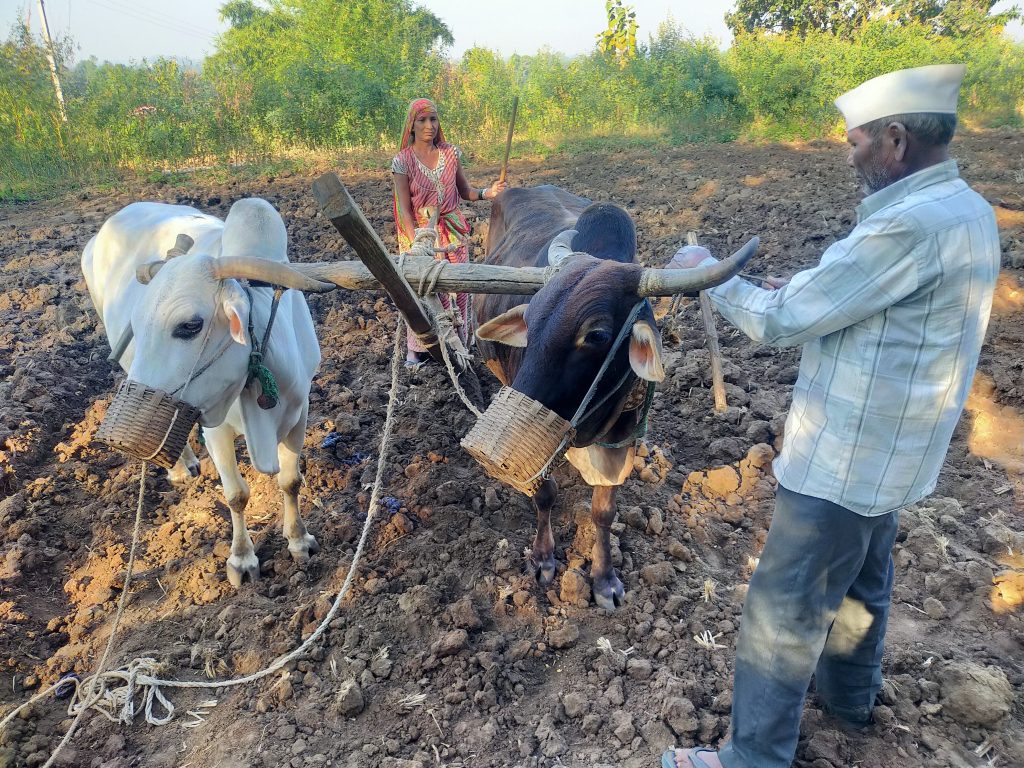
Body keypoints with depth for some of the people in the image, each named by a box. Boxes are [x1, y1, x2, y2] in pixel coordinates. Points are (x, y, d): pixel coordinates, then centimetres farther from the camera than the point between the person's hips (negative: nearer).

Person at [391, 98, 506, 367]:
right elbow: (405, 208, -8)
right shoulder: (403, 161, -6)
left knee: (458, 287, 2)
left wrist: (487, 193, -10)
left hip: (453, 230, 3)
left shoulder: (451, 153, 3)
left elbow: (464, 191, 11)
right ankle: (416, 348, 16)